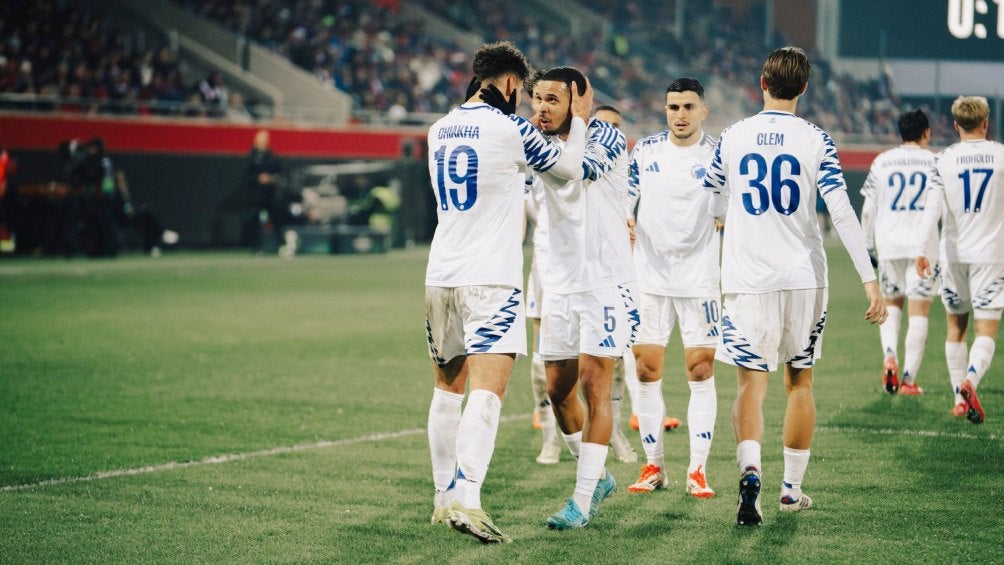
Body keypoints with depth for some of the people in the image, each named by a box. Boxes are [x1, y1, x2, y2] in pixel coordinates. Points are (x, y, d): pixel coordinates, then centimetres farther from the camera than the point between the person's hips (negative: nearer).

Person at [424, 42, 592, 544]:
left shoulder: (440, 130, 12)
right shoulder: (508, 128, -7)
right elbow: (568, 168, 7)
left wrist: (535, 131, 38)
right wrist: (578, 120, 23)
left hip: (441, 276, 7)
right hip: (489, 278, -7)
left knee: (448, 386, 17)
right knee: (488, 387, -13)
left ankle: (445, 497, 21)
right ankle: (465, 499, -27)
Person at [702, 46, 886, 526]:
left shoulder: (733, 138, 1)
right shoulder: (815, 140, -4)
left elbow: (710, 204, 12)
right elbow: (842, 214, -10)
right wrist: (869, 280, -10)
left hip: (747, 281, 0)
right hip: (803, 279, 0)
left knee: (752, 384, 0)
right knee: (799, 382, 15)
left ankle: (750, 469, -27)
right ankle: (792, 488, 22)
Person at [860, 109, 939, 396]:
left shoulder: (882, 162, 4)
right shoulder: (935, 162, 0)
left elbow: (868, 209, 5)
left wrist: (867, 244, 14)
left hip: (889, 244, 2)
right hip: (924, 245, -2)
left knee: (891, 303, 19)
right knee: (919, 311, 2)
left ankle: (889, 354, -6)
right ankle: (909, 379, -2)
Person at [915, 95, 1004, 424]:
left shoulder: (944, 160, -2)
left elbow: (933, 206, -12)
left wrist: (920, 249, -15)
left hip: (954, 255, 1)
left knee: (956, 327, 15)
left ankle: (960, 399, 15)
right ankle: (970, 379, -32)